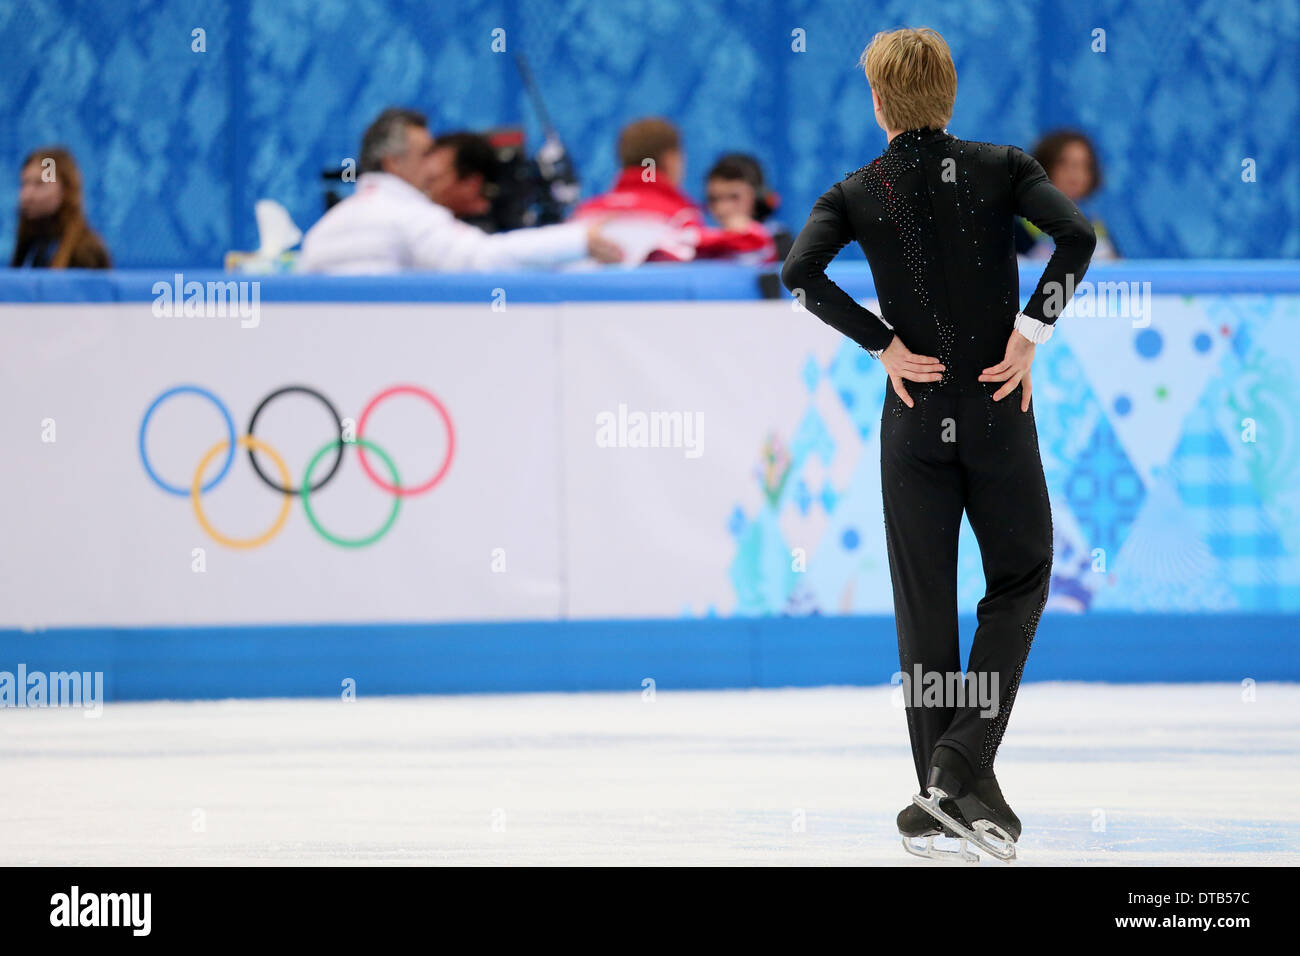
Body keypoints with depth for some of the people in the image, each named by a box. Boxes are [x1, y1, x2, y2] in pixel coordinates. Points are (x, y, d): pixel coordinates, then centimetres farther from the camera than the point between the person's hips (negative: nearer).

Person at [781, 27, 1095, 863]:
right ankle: (963, 767, -5)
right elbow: (1077, 234, -18)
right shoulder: (1002, 169, -2)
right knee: (1021, 582, 12)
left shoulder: (860, 192, 0)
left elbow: (800, 272, -15)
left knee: (925, 605, 9)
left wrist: (883, 344, -8)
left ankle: (945, 799, 8)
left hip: (916, 417, 1)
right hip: (999, 415, -1)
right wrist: (1032, 331, -12)